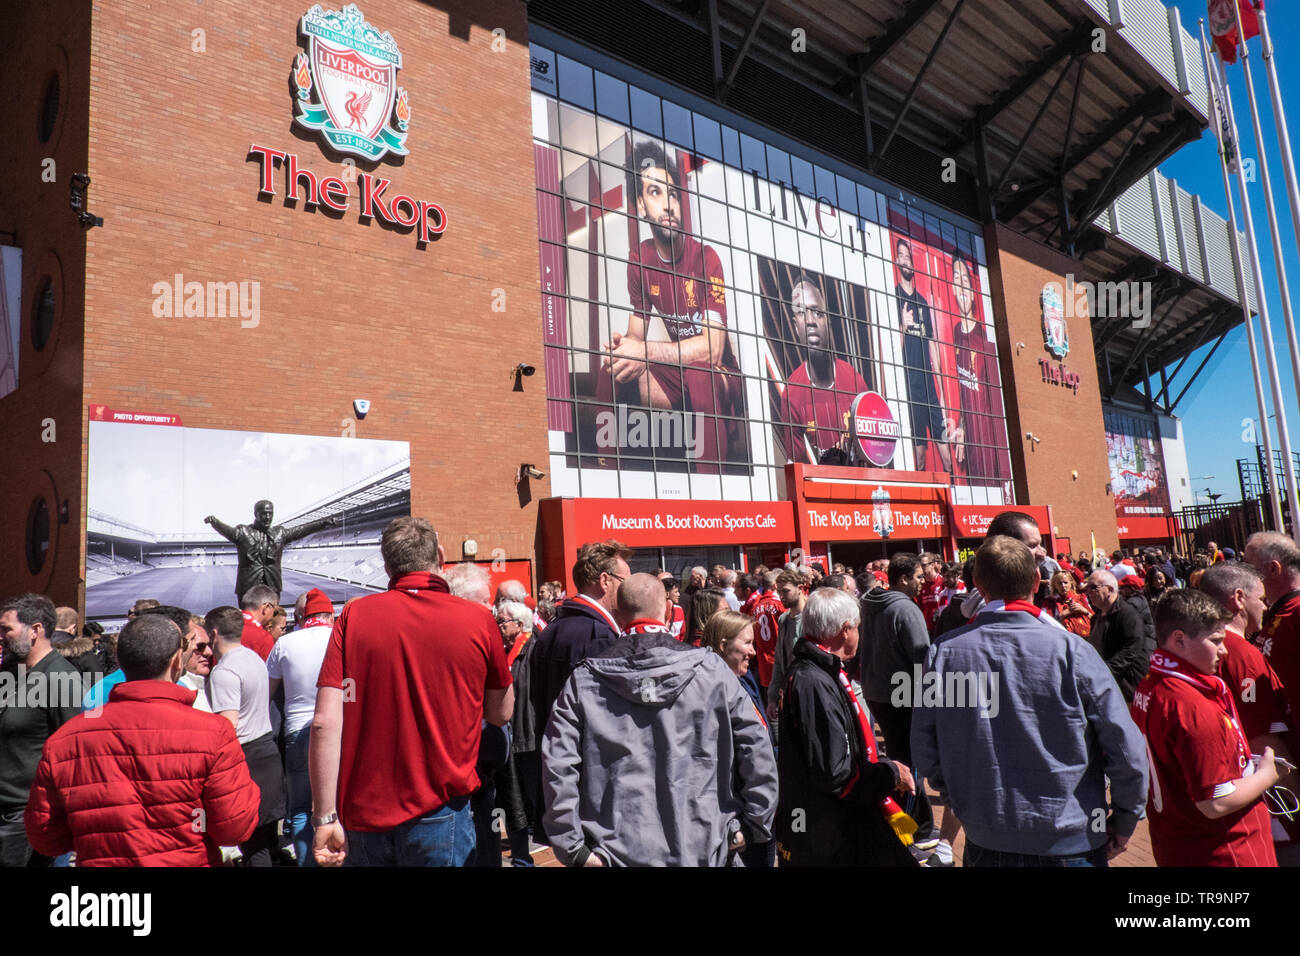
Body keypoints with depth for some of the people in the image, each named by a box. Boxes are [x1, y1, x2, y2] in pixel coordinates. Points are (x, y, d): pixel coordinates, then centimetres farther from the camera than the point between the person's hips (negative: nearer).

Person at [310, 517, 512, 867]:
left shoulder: (354, 615, -5)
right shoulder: (479, 620, -7)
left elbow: (325, 722, -11)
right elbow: (501, 714, 5)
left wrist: (325, 818, -5)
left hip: (362, 815, 2)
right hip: (439, 815, -2)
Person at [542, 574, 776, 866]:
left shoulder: (583, 680, -5)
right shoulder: (710, 669, -6)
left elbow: (557, 766, -9)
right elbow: (757, 747, -5)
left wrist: (572, 847, -4)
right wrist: (753, 826, 4)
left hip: (617, 850, 0)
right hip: (697, 849, 0)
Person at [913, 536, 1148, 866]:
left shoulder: (943, 652, -12)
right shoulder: (1071, 650, -17)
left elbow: (925, 753, -6)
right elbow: (1127, 749, -13)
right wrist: (1125, 822, 3)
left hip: (984, 840, 2)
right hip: (1071, 842, -1)